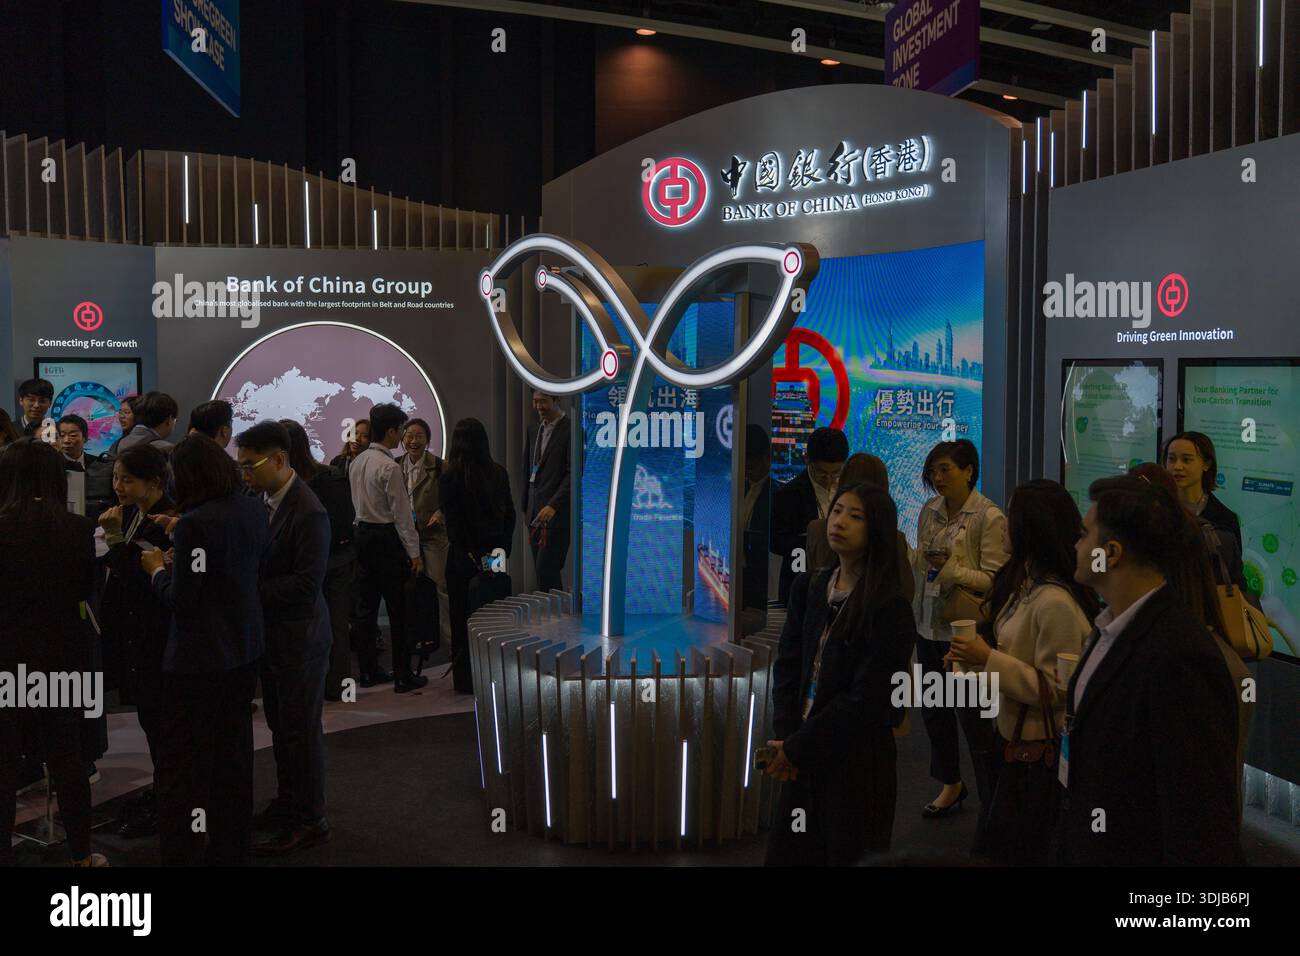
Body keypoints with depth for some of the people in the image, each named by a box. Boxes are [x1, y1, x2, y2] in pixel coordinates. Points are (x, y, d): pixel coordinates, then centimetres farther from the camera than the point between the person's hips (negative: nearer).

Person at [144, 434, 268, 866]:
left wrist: (158, 570, -1)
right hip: (245, 649, 8)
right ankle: (231, 850, 29)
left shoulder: (195, 525, -23)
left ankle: (181, 854, 9)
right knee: (234, 755, 18)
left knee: (181, 766, 4)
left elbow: (181, 600, -20)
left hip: (199, 659, -8)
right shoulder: (253, 509, -1)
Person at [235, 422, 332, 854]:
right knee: (281, 725, 19)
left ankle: (309, 820, 16)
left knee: (301, 729, 3)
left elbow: (306, 584, -24)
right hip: (271, 633, 8)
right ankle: (288, 802, 35)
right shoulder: (265, 500, 3)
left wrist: (250, 591, -20)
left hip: (299, 637, -8)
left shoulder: (309, 512, -22)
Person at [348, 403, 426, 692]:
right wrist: (414, 552, -13)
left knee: (366, 606, 11)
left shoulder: (356, 462, 8)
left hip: (362, 533, 8)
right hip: (386, 537, -8)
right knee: (397, 609, -1)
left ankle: (369, 671, 18)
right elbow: (401, 513, -16)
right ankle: (403, 675, 4)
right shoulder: (389, 467, -17)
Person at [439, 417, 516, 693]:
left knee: (462, 618, 5)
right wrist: (502, 547, 2)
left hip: (463, 556, -4)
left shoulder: (450, 477, -11)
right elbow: (510, 515, 2)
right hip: (493, 554, 4)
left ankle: (466, 678, 9)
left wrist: (470, 554, -7)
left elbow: (453, 522, -12)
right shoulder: (499, 473, 1)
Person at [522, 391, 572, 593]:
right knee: (541, 573, 9)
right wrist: (526, 508, 18)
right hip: (535, 513, 8)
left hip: (557, 513, -8)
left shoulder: (570, 430, -9)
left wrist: (554, 506, -22)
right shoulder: (534, 431, 16)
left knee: (546, 572, -12)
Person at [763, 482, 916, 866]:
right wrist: (785, 737, -7)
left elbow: (866, 698, -16)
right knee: (787, 853, 13)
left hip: (858, 761, -5)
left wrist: (798, 748, -12)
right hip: (806, 760, 5)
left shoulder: (889, 607, -15)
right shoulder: (809, 587, 3)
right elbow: (787, 665, 4)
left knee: (848, 854, 8)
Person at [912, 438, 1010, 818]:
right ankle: (951, 785, 37)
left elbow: (994, 580, -14)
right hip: (930, 625, 7)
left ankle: (992, 800, 11)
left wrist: (952, 568, -26)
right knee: (933, 710, 17)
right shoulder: (929, 512, 6)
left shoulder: (989, 518, -13)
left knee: (972, 716, -2)